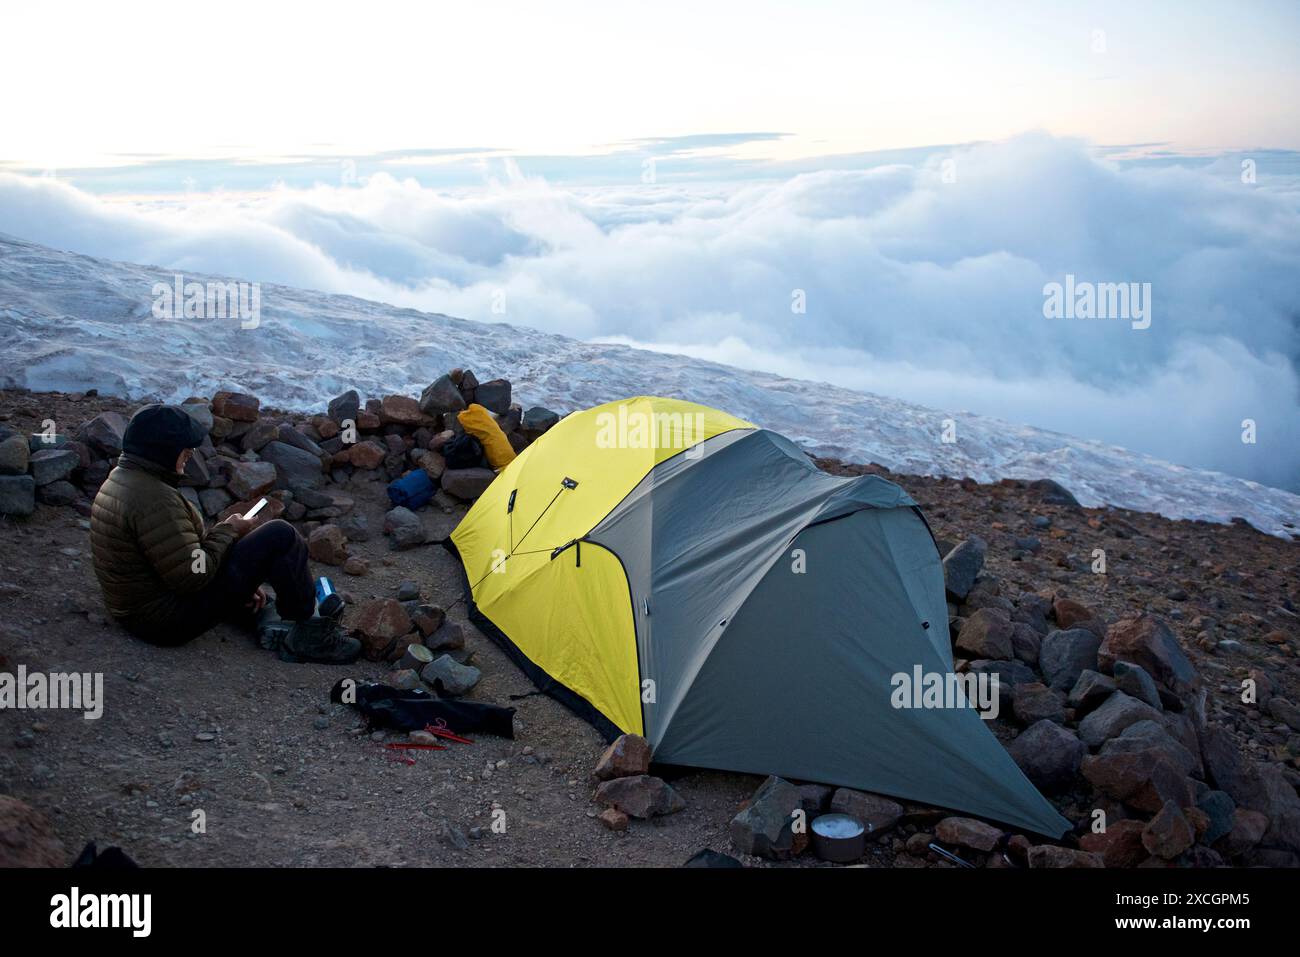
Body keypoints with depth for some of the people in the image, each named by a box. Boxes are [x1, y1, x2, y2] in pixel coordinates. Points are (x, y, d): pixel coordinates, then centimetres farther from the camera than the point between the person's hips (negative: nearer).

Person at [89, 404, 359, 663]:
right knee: (280, 536, -12)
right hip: (173, 620, -11)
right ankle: (306, 627, 2)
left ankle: (268, 626, 18)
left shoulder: (120, 478, 10)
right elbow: (192, 577, -25)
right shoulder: (154, 499, -25)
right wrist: (227, 531, -10)